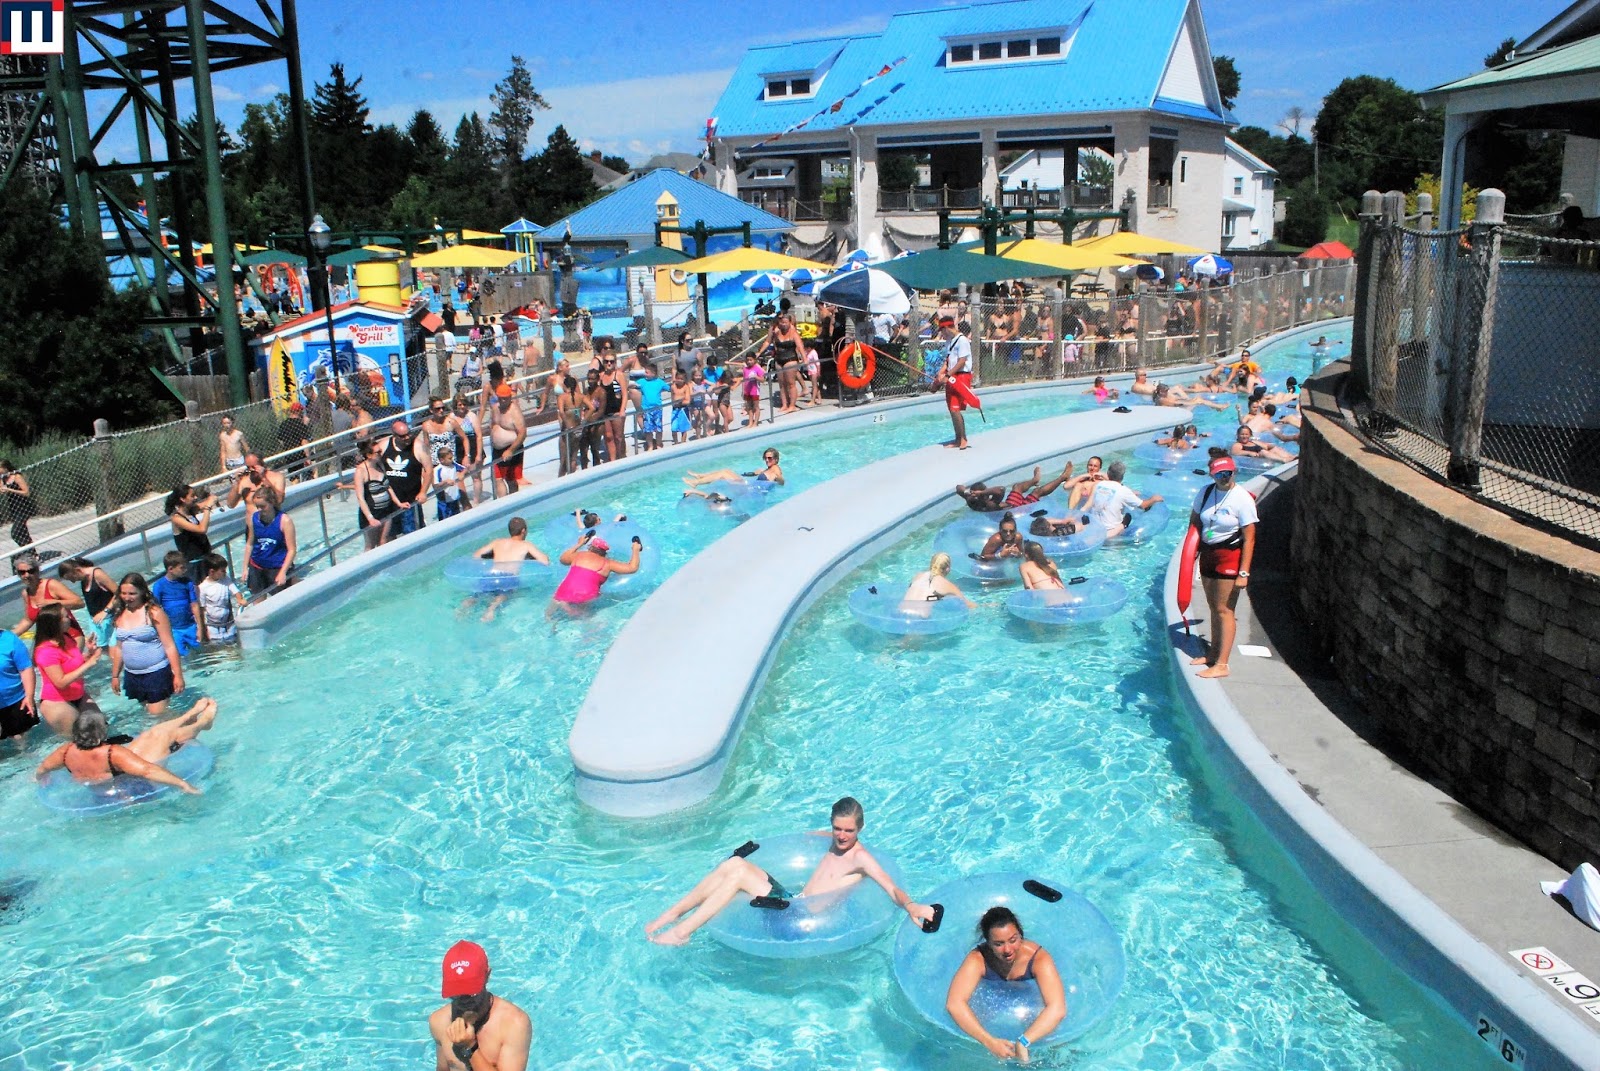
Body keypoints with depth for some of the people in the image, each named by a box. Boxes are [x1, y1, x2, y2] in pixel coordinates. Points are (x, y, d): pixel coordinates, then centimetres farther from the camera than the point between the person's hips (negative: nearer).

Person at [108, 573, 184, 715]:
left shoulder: (154, 613, -11)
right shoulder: (120, 615, 7)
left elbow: (169, 646, -12)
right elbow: (119, 648, 17)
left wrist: (178, 675, -15)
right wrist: (115, 676, 17)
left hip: (156, 674, -6)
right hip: (132, 676, 6)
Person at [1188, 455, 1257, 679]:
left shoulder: (1242, 499, -15)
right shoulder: (1205, 493, 2)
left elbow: (1249, 538, -16)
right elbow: (1195, 523, 14)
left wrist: (1243, 573, -19)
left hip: (1230, 557, -6)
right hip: (1207, 553, 6)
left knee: (1224, 609, -5)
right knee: (1213, 606, 15)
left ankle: (1221, 665, -3)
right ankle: (1213, 653, 27)